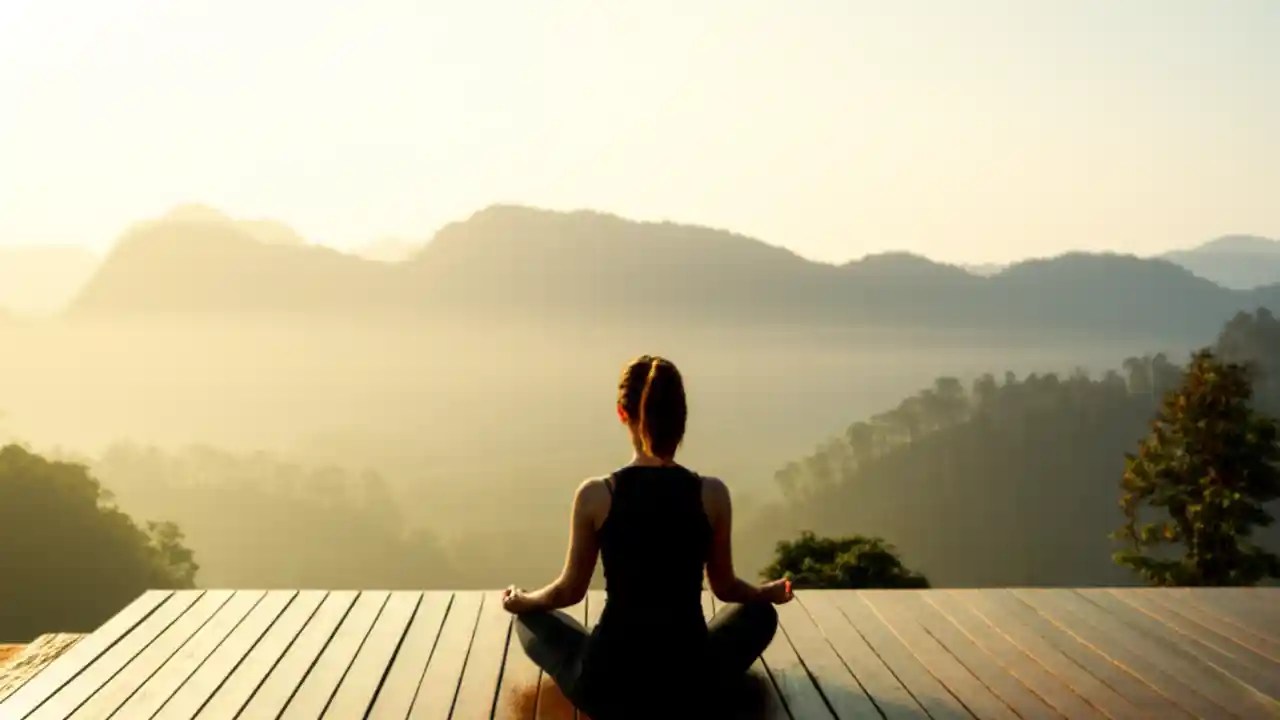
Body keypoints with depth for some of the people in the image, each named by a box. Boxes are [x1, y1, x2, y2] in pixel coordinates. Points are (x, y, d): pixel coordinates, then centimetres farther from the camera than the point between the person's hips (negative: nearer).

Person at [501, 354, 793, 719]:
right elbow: (725, 587, 8)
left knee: (531, 618, 30)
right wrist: (770, 591, 31)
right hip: (692, 689, 2)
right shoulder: (712, 494, -7)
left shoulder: (596, 495, -9)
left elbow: (570, 590, 3)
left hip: (606, 689, -1)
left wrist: (521, 602, 26)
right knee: (760, 613, 32)